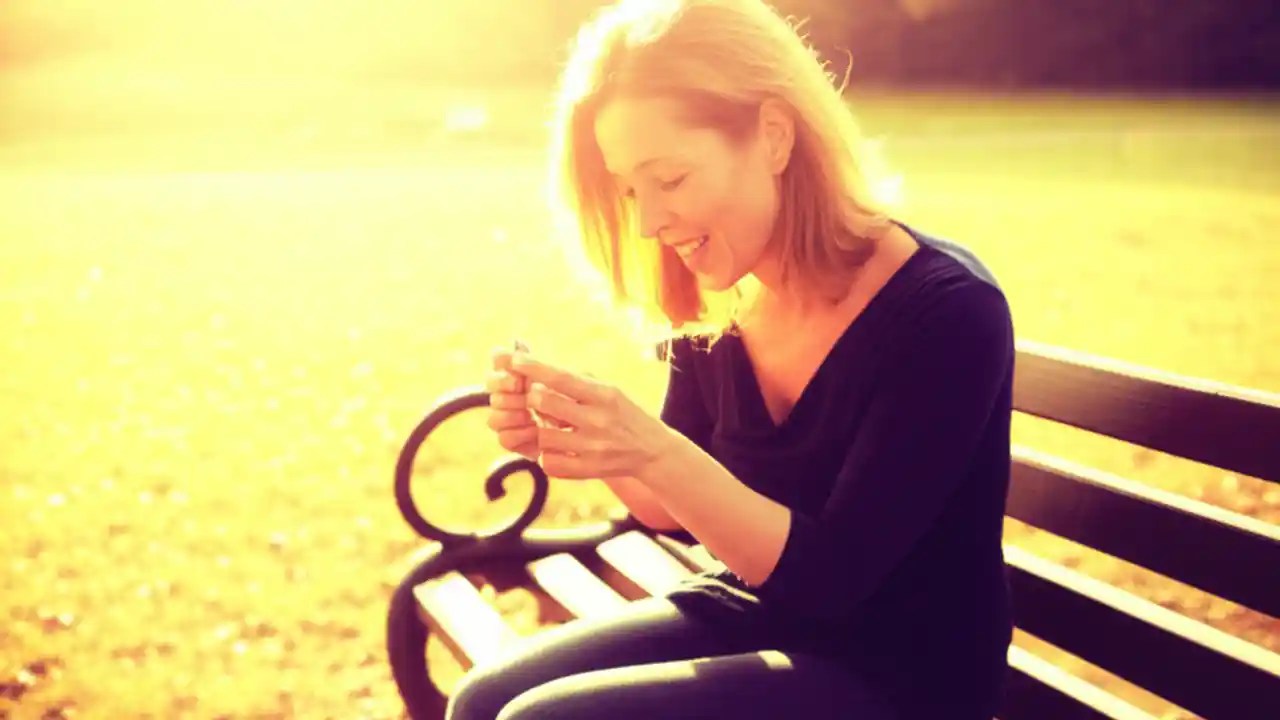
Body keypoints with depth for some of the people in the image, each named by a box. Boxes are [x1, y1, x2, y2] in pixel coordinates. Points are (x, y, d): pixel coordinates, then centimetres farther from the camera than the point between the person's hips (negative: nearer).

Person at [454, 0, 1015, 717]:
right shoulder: (716, 303, -4)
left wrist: (657, 453, -34)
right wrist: (575, 438, -12)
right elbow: (685, 510, 9)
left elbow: (831, 579, -22)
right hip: (750, 615, 6)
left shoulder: (946, 313, -22)